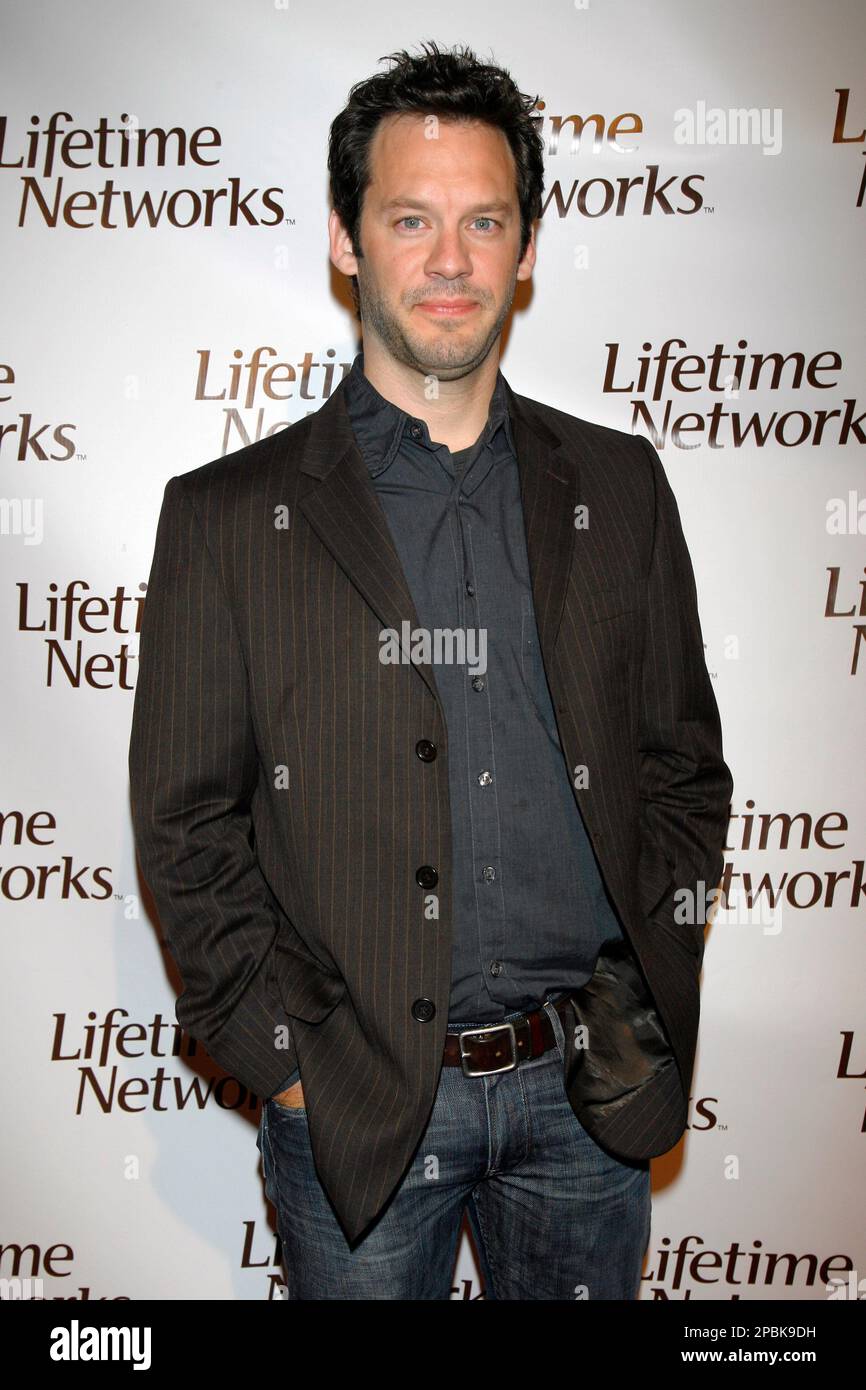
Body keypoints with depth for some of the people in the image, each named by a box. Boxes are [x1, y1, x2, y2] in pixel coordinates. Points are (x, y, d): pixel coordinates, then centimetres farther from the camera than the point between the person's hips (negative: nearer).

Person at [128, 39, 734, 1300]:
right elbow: (186, 826, -3)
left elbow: (686, 762, 8)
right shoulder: (229, 515, -4)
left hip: (589, 1091, 3)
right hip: (360, 1102, -2)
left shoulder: (620, 487, 4)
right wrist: (285, 1058, -9)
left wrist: (648, 998, 1)